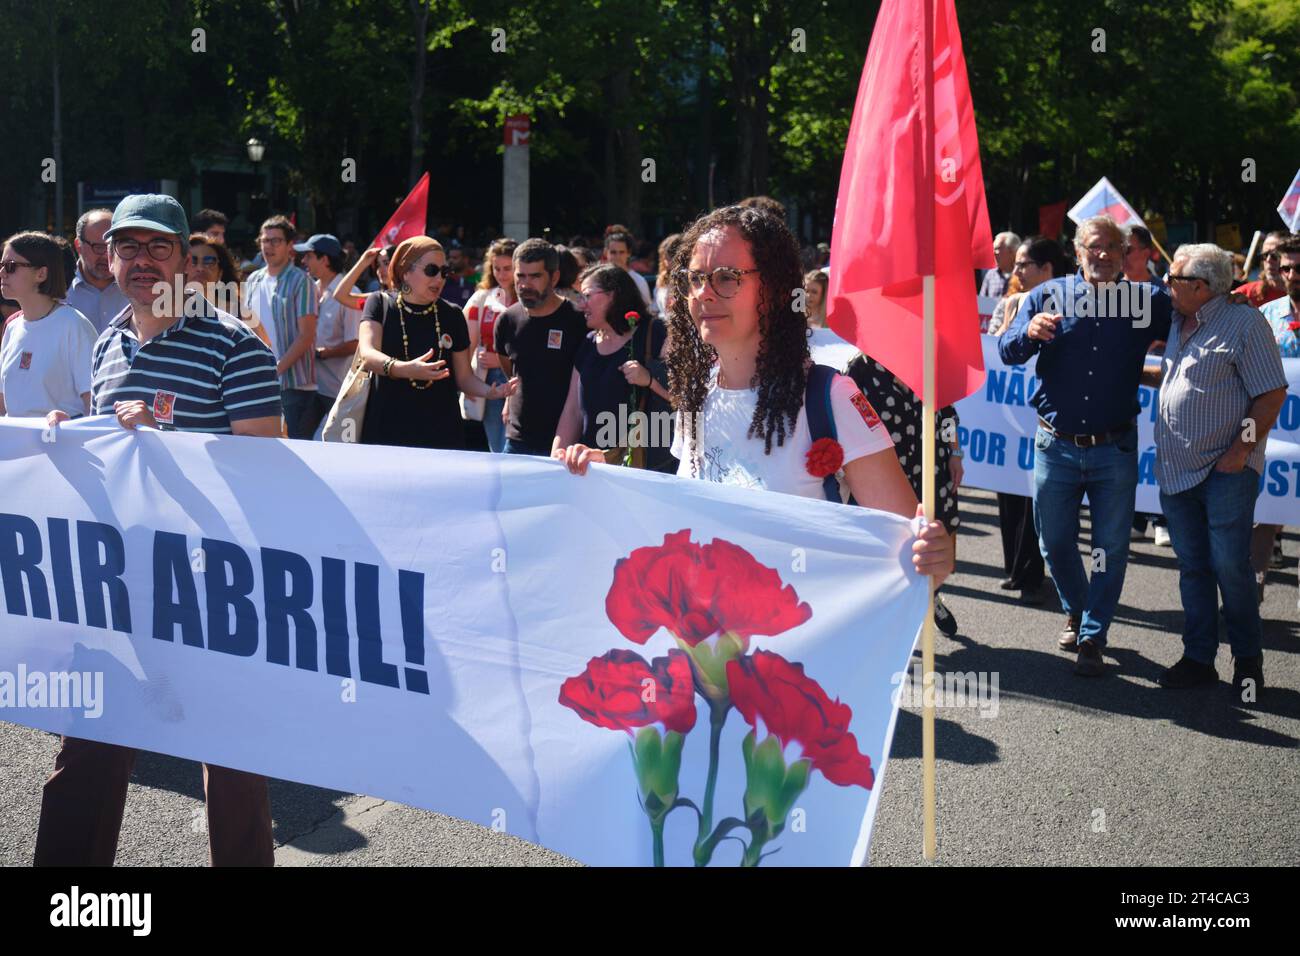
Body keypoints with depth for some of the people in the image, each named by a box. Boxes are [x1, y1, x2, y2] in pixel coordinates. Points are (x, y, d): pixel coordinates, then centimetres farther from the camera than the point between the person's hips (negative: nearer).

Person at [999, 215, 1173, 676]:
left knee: (1111, 548, 4)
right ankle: (1075, 612, 36)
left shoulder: (1148, 300, 1)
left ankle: (1092, 638, 16)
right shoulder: (1048, 295, 1)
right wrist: (1031, 332, -26)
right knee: (1055, 542, 11)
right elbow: (1007, 351, -7)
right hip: (1056, 445, 1)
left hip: (1115, 449, 0)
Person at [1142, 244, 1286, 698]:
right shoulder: (1180, 324, 14)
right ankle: (1198, 659, 18)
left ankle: (1248, 660, 14)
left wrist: (1241, 449, -16)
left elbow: (1272, 393, -12)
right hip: (1177, 469, 7)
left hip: (1226, 470, -7)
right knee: (1192, 567, 10)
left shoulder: (1244, 322, -9)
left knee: (1229, 566, -4)